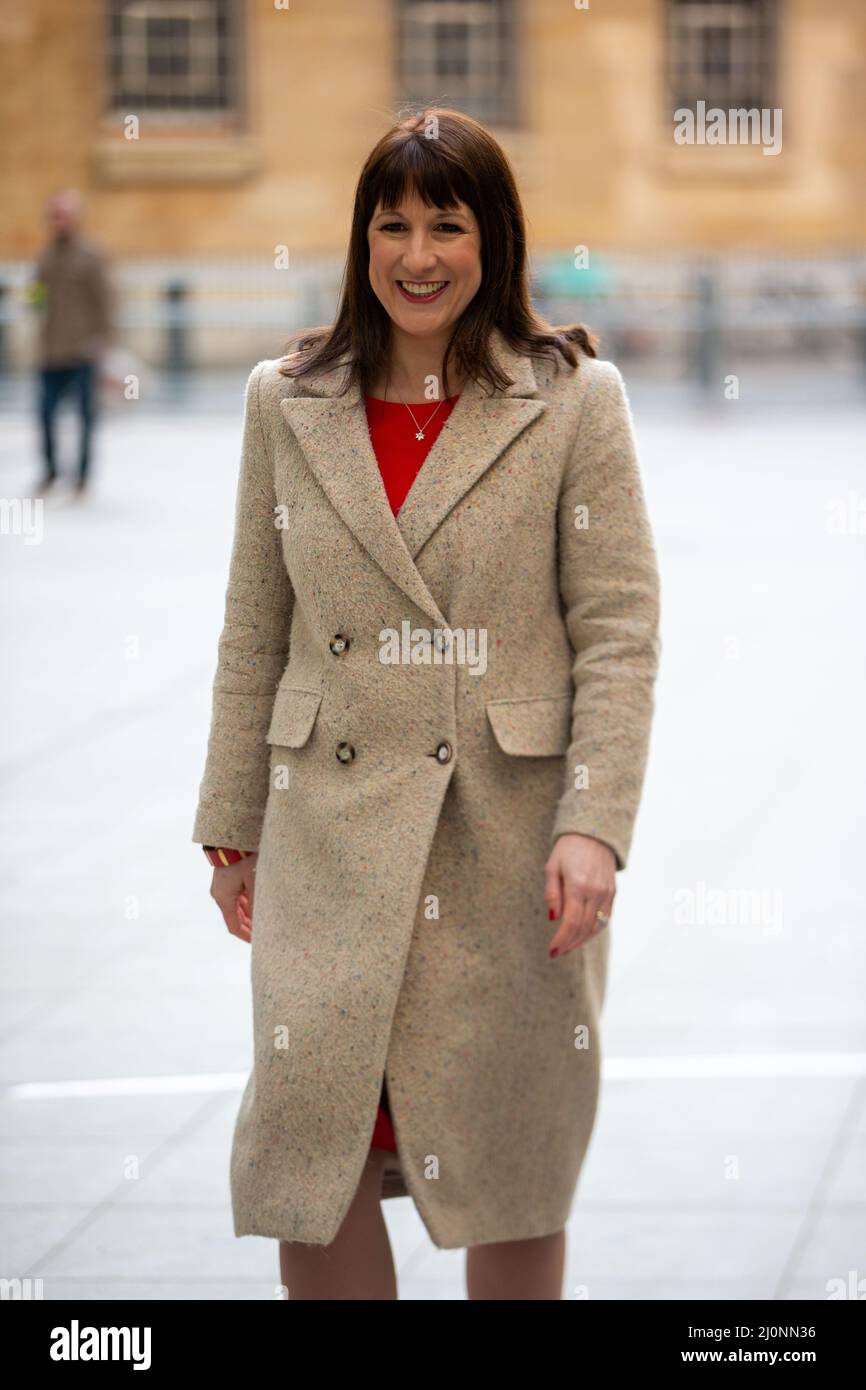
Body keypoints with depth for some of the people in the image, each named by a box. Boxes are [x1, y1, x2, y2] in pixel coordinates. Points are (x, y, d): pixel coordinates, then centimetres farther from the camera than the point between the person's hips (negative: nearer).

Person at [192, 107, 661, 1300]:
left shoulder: (576, 398, -2)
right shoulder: (288, 401, 6)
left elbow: (620, 632, -5)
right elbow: (254, 633, 11)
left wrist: (593, 827, -14)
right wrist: (231, 827, 9)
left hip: (511, 840, -2)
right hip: (333, 830, 2)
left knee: (515, 1167, 7)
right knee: (314, 1160, -2)